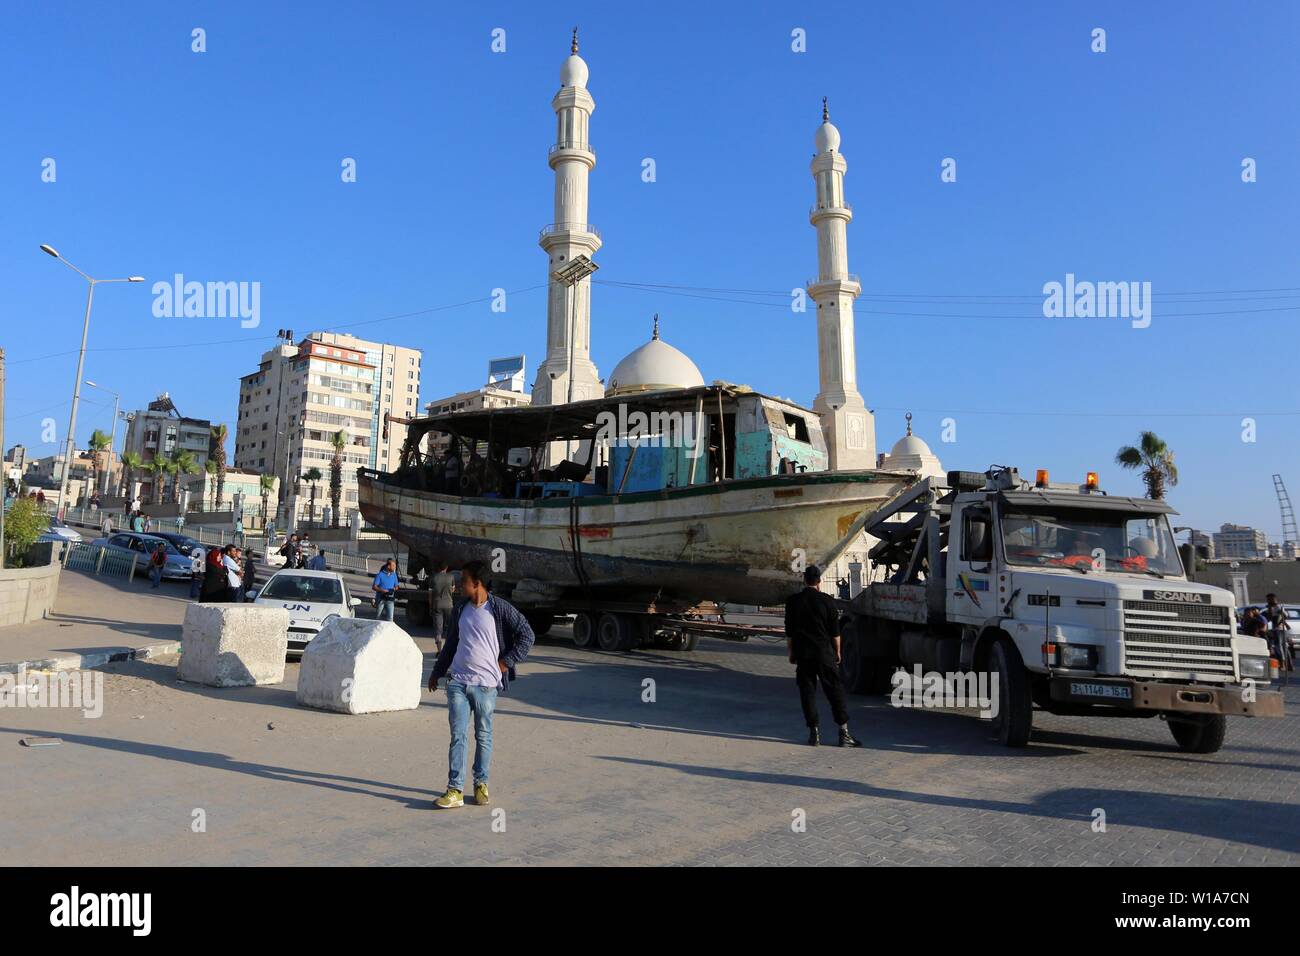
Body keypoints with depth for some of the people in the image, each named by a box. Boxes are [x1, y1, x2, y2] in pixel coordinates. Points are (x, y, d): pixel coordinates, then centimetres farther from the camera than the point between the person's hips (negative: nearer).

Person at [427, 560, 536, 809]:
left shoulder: (500, 609, -8)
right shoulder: (460, 610, 10)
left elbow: (527, 635, -4)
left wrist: (507, 662, -6)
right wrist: (436, 672, 24)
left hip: (486, 684, -4)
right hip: (457, 682, 4)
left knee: (483, 736, 9)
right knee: (458, 736, 0)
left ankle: (481, 784, 23)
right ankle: (455, 790, 2)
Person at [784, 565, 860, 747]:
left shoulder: (793, 602, 1)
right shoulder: (827, 601, -3)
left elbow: (789, 633, 4)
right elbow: (835, 632, 0)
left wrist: (791, 653, 13)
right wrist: (837, 652, 11)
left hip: (803, 655, 1)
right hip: (825, 653, -1)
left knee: (807, 692, 7)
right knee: (835, 691, 4)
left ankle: (814, 732, 8)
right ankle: (844, 732, 3)